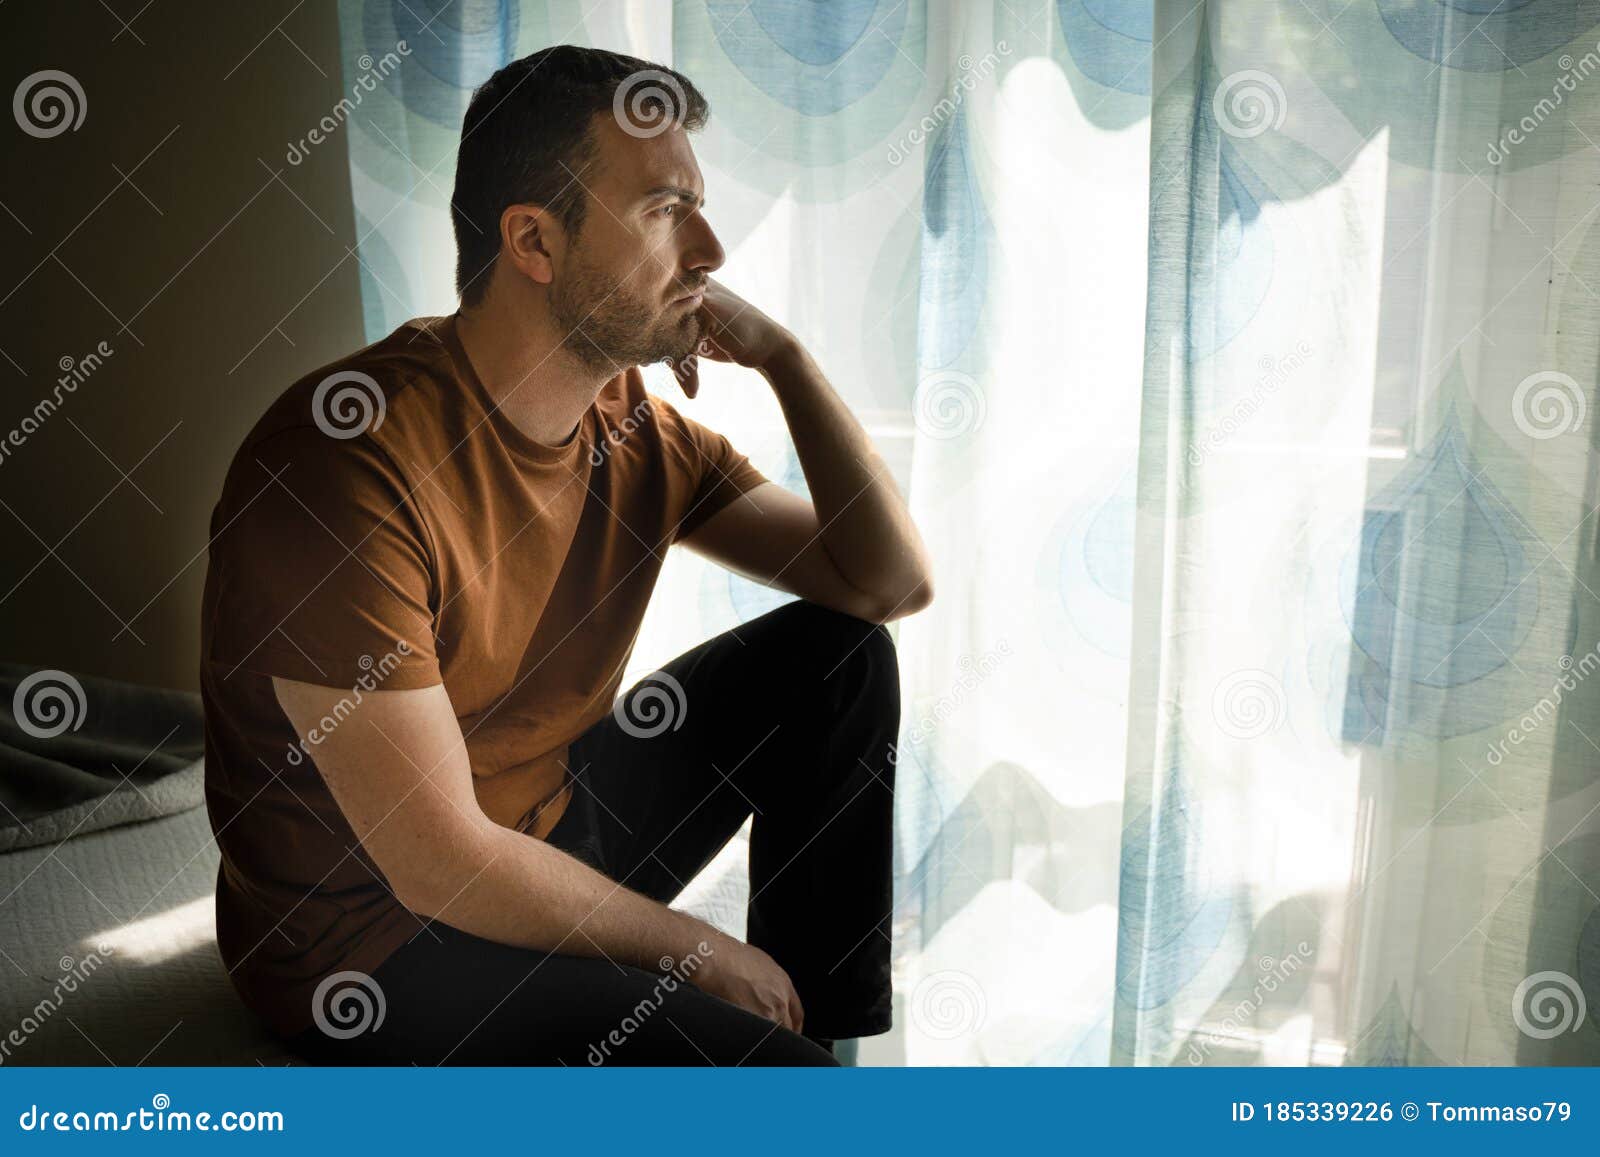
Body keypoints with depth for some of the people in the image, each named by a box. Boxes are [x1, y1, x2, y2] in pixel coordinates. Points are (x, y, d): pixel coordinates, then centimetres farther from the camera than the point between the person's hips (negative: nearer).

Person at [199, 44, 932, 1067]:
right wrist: (699, 954, -13)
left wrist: (782, 357, -12)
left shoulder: (636, 429, -5)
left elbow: (895, 583, -2)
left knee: (837, 658, 1)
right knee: (768, 1068, -26)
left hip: (553, 829, 7)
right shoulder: (349, 460, -27)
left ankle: (825, 1018, 8)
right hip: (374, 942, -7)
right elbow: (439, 864, -25)